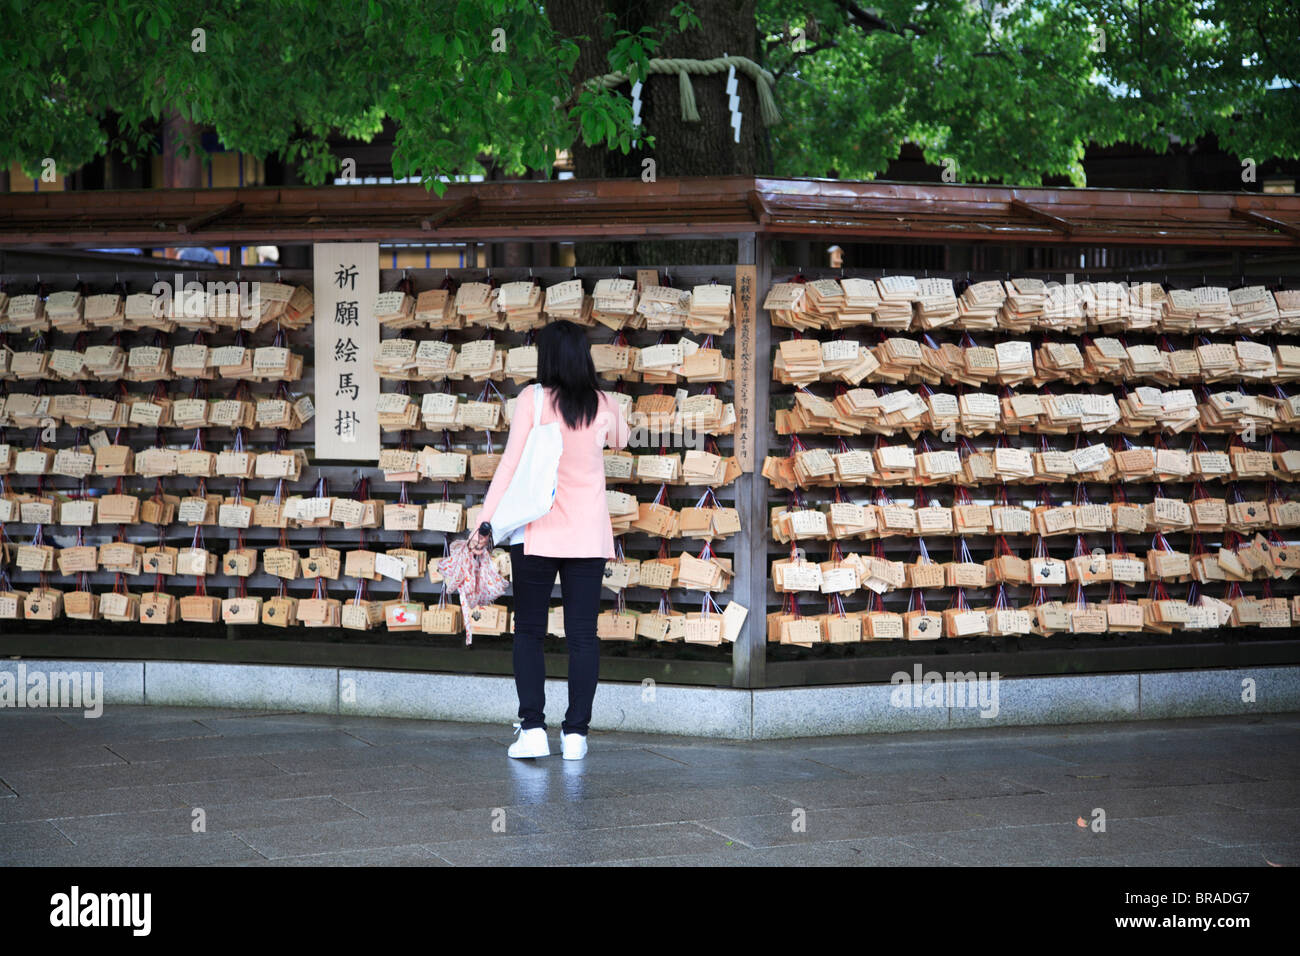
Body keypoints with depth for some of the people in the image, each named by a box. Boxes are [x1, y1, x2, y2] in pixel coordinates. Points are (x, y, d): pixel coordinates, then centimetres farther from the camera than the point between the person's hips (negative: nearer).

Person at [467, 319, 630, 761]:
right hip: (589, 536, 2)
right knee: (583, 634, 4)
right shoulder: (605, 406, 3)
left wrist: (486, 522, -7)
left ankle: (533, 728, -2)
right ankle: (575, 732, 2)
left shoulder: (532, 399, -6)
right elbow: (620, 440, 26)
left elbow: (510, 463, -9)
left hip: (538, 533, -2)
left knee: (529, 631, 6)